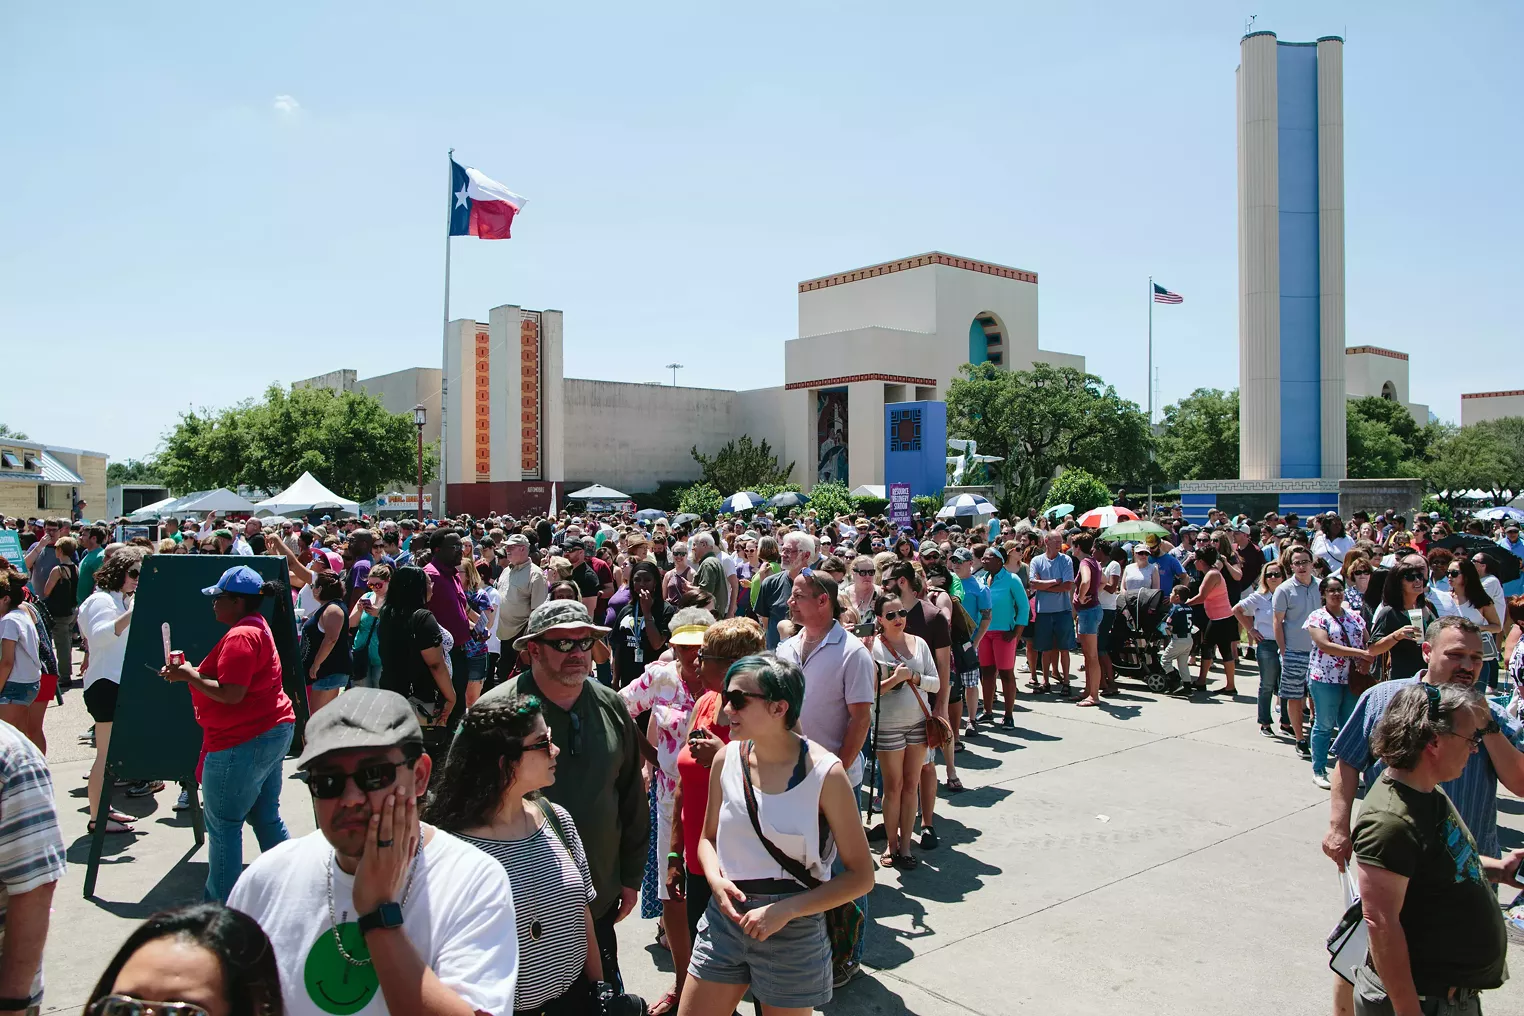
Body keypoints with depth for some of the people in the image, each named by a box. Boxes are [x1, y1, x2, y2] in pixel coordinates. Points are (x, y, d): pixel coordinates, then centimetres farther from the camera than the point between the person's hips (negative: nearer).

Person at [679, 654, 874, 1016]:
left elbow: (860, 876, -11)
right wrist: (715, 879, -9)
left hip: (793, 931, -4)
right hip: (725, 917, 4)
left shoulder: (824, 773, -17)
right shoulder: (727, 759, -4)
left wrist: (786, 910, -18)